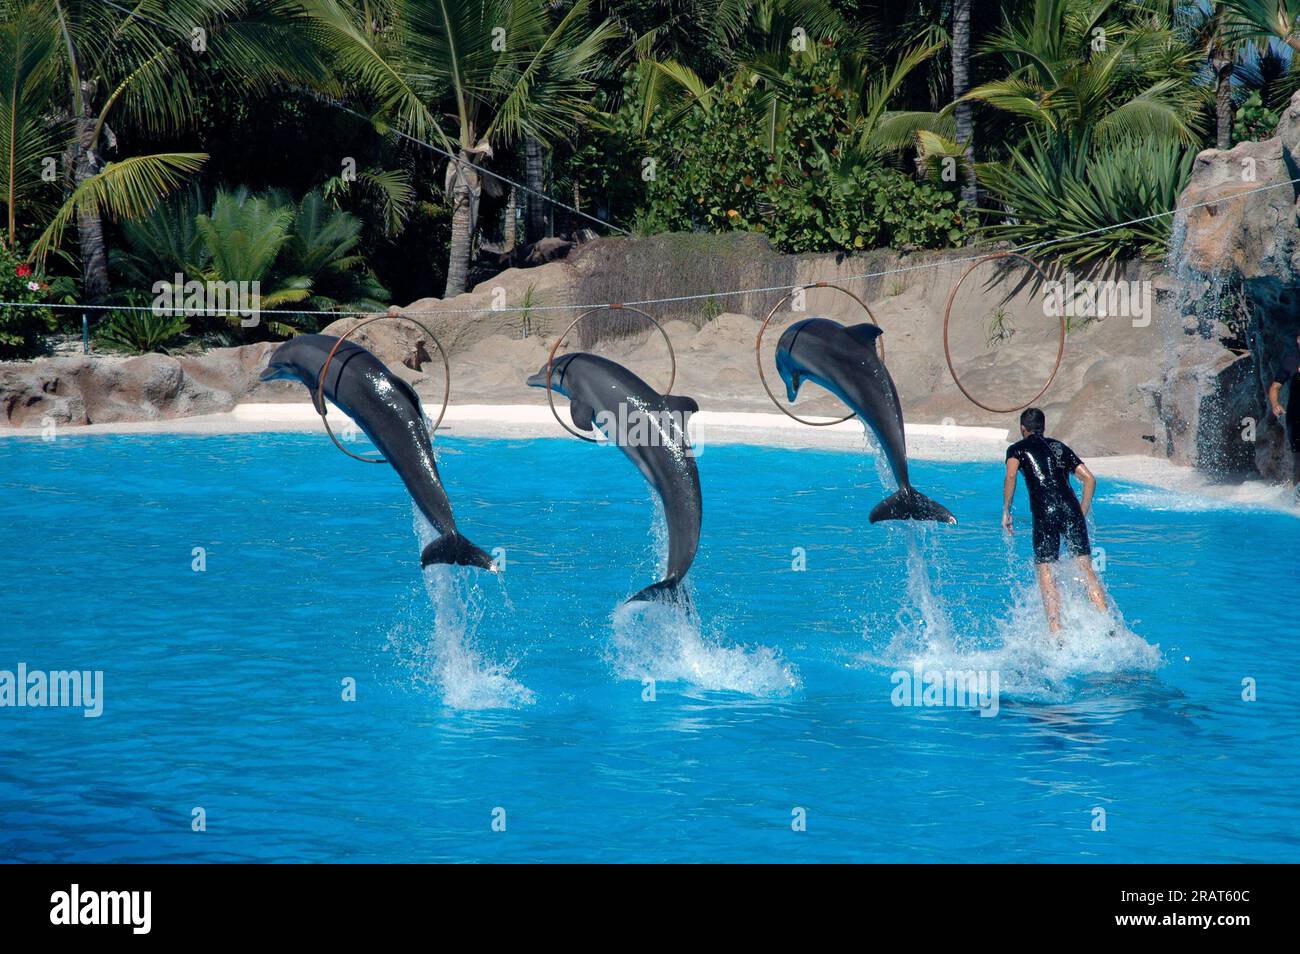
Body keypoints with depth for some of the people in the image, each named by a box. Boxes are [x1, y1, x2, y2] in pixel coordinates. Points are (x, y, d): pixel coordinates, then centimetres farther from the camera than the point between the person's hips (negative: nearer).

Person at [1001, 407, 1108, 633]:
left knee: (1045, 572, -4)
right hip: (1070, 508, 3)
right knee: (1085, 567, 0)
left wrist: (1006, 511, -2)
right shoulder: (1060, 447, 27)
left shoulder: (1018, 448, 16)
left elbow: (1011, 475, -6)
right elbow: (1089, 479, 19)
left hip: (1044, 511, -3)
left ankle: (1056, 632, -17)